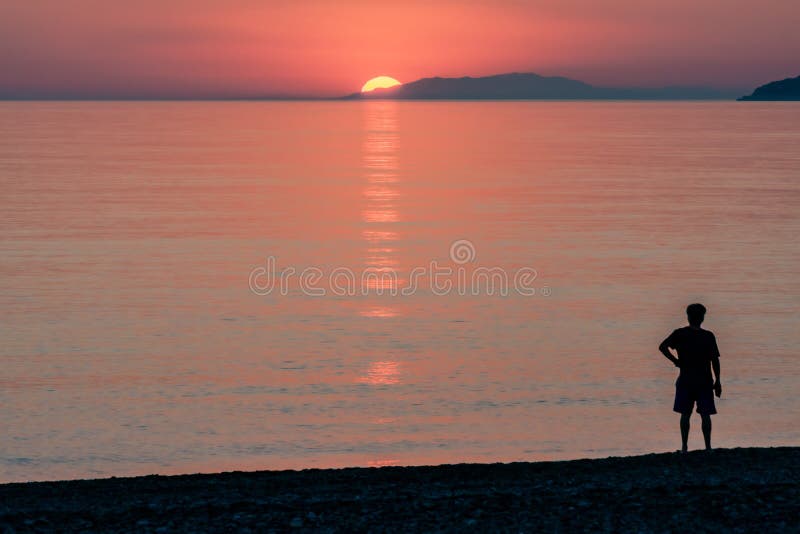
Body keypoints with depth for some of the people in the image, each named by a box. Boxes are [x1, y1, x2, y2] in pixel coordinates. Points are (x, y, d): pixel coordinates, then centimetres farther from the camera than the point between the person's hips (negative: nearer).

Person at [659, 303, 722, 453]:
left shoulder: (679, 334, -2)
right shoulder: (708, 336, -4)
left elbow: (662, 347, -14)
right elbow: (715, 360, -4)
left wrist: (675, 361, -3)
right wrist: (717, 381, 2)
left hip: (685, 380, 1)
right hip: (704, 381, -1)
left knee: (685, 414, 7)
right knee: (705, 415, 3)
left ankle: (684, 447, 7)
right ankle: (708, 447, 3)